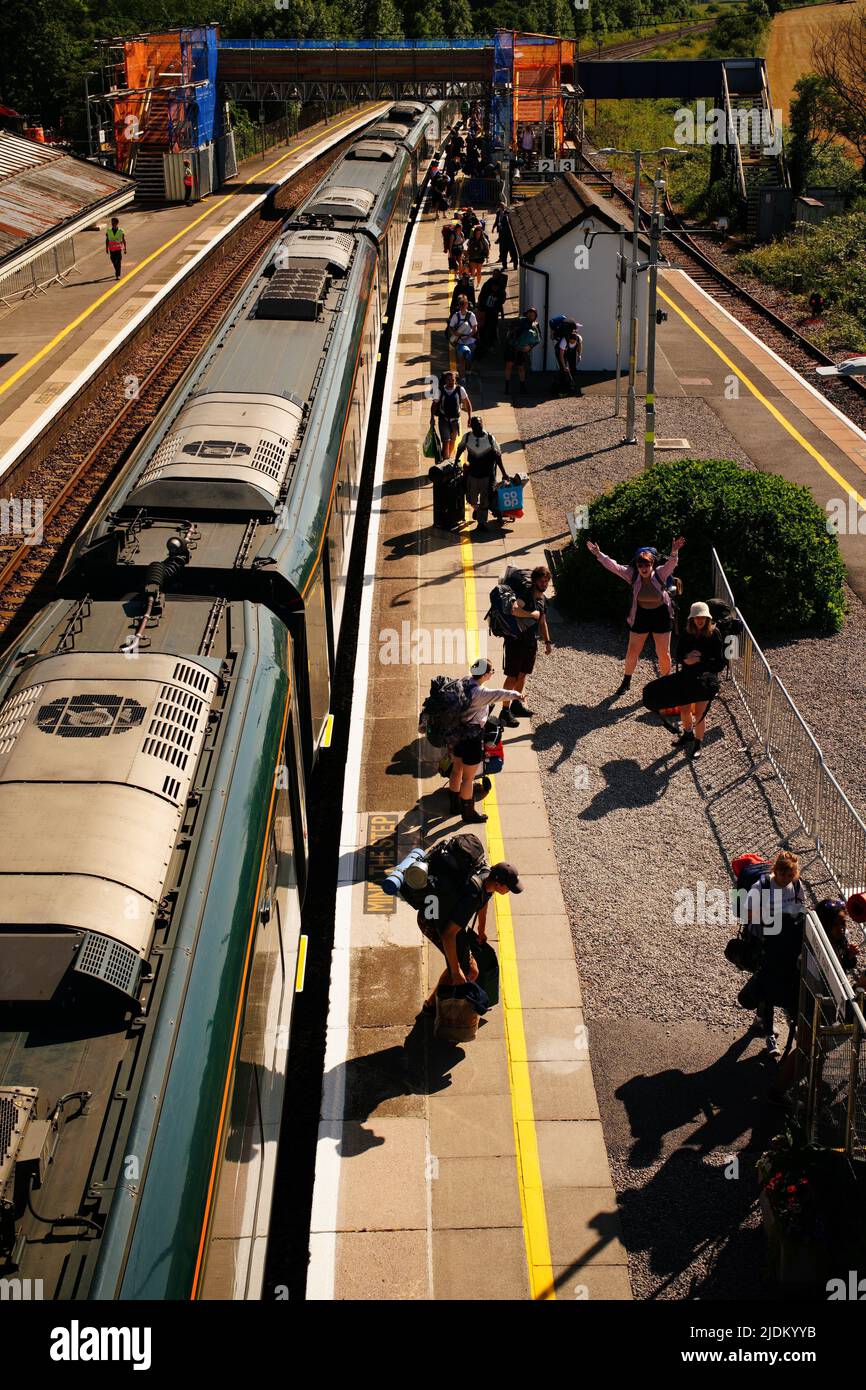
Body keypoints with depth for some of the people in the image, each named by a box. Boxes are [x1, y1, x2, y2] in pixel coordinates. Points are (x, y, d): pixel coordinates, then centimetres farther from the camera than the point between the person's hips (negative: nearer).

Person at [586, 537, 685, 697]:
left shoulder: (660, 574, -13)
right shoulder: (633, 575, -9)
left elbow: (672, 563, -29)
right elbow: (613, 566, -15)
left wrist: (675, 552, -50)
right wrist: (598, 554, -26)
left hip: (661, 616, -1)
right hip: (640, 616, 1)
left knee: (663, 653, 6)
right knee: (632, 652, 8)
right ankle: (626, 682, 26)